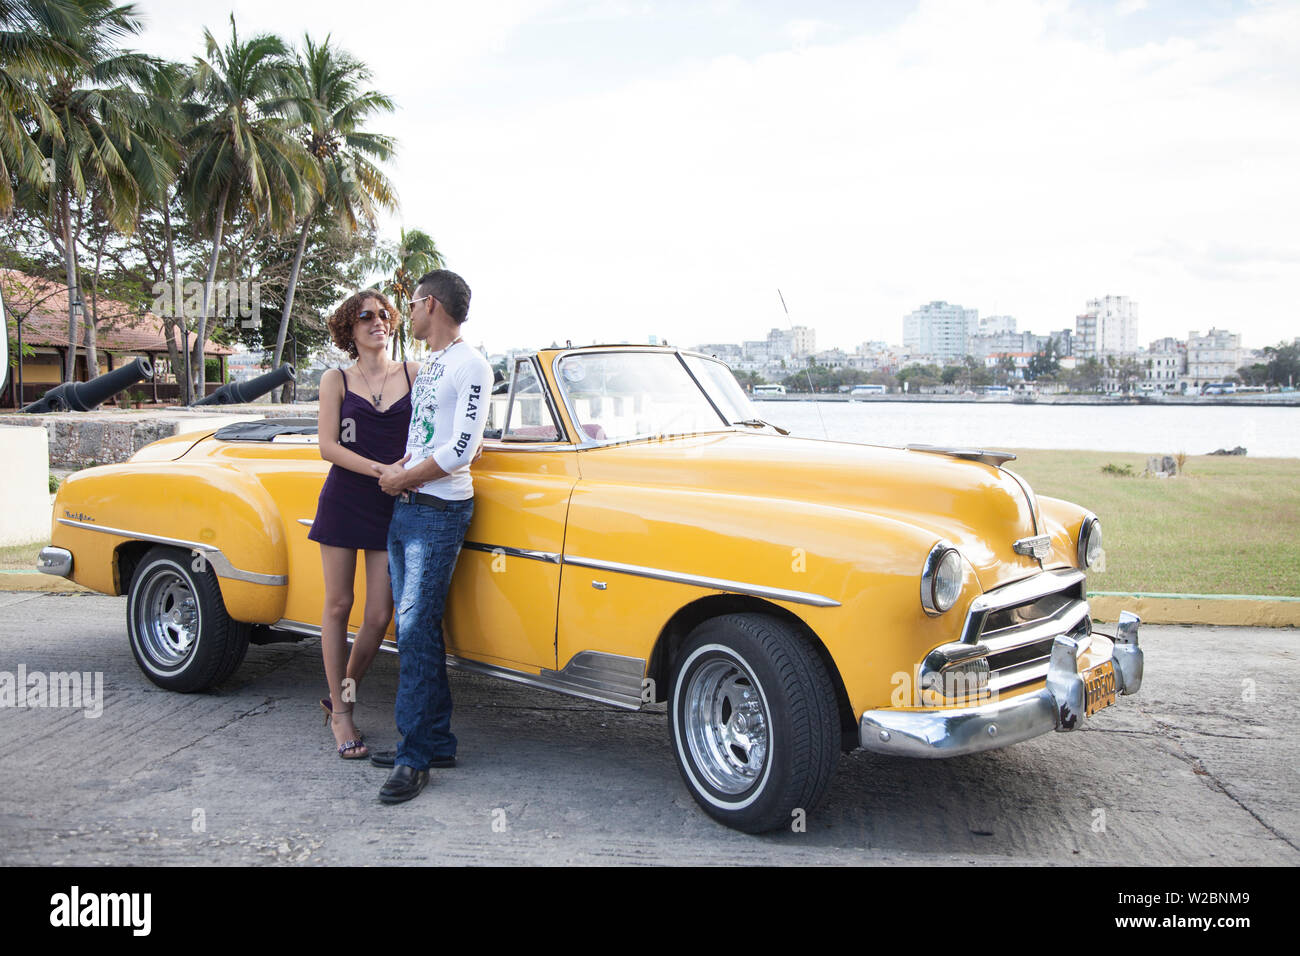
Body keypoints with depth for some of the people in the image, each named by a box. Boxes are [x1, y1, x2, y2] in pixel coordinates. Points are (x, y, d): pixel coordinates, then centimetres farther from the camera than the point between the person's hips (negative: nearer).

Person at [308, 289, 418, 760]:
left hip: (394, 506, 1)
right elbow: (328, 447, -5)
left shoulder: (413, 373, 5)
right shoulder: (336, 380, 3)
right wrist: (380, 470, -18)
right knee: (338, 606, 4)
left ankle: (343, 696, 24)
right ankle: (339, 714, 16)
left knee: (379, 616, 1)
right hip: (343, 502, -1)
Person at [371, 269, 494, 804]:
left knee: (416, 632, -11)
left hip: (439, 512, -9)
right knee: (415, 632, 9)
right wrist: (399, 471, 3)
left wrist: (402, 477, -9)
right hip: (404, 510, 9)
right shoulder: (427, 366, 18)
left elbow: (461, 449, -17)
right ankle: (435, 743, 17)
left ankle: (416, 758, -5)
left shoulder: (471, 367, -10)